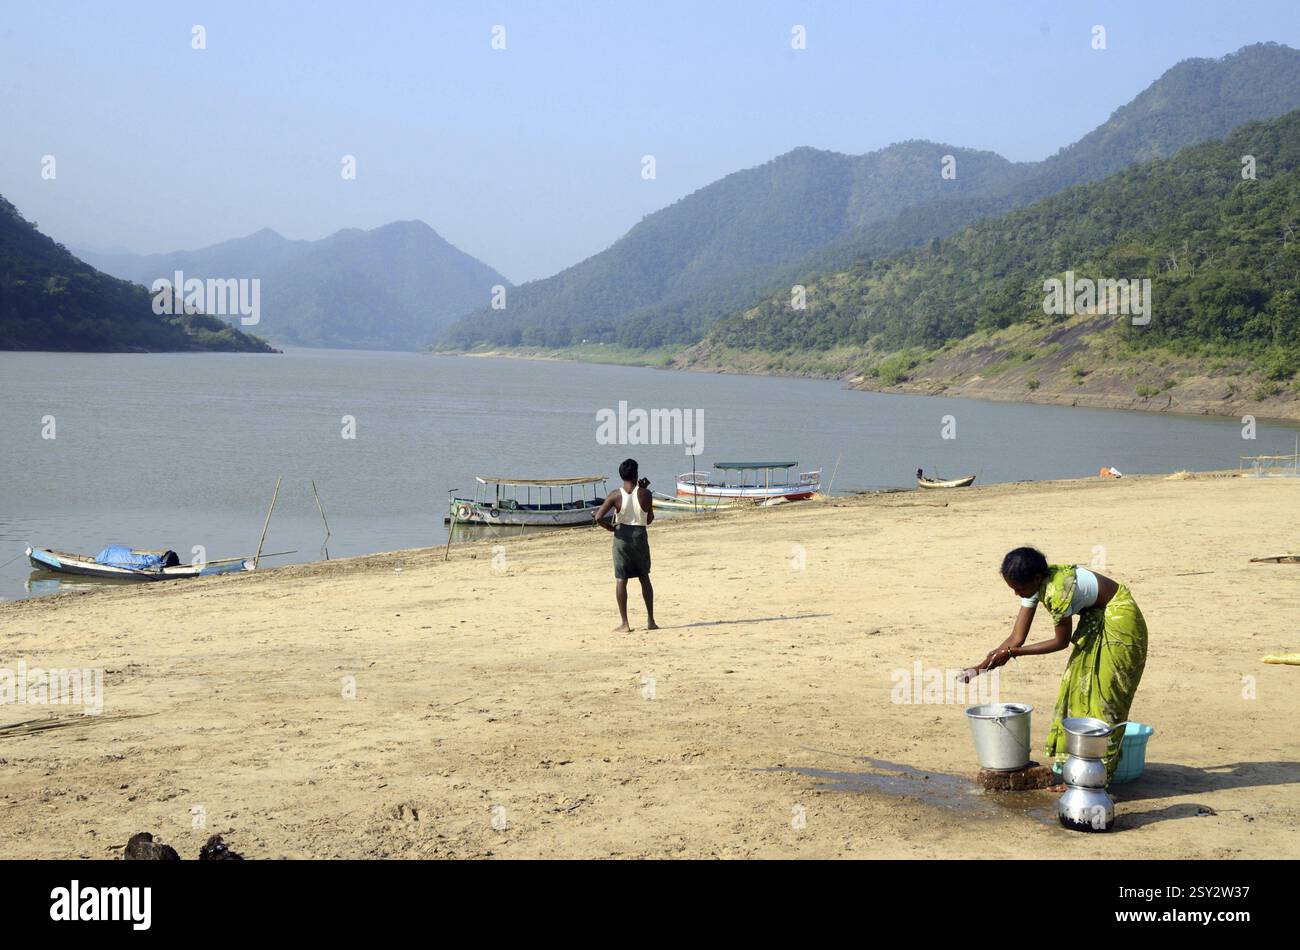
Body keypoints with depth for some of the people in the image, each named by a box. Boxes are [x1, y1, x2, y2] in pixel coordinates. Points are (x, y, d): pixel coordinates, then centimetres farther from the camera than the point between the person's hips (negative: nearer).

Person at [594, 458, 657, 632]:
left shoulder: (616, 495, -9)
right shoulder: (645, 494, -8)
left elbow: (598, 517, -16)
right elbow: (650, 520, 5)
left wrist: (610, 527, 5)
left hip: (622, 536, -1)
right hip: (640, 535, 1)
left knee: (620, 580, 4)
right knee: (644, 578, 15)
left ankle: (624, 624, 2)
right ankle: (651, 620, 15)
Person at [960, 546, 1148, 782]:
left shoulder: (1058, 591, -33)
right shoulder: (1035, 585, -7)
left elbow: (1061, 641, -21)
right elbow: (1017, 637, -6)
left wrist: (1012, 653, -20)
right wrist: (981, 666, -14)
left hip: (1119, 620, -9)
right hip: (1095, 619, 9)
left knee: (1103, 696, -6)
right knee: (1077, 691, 9)